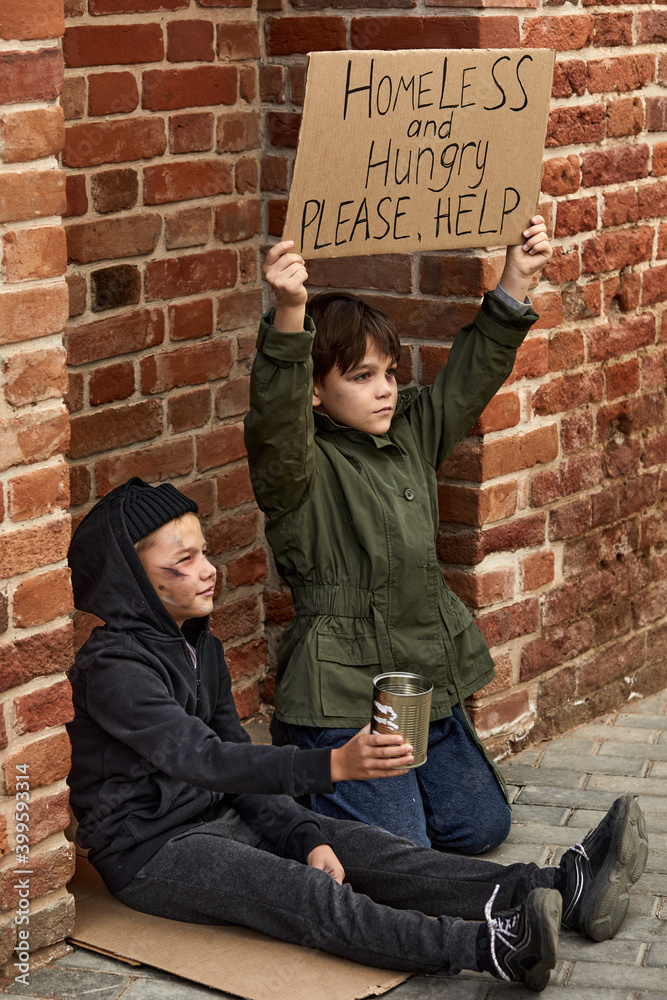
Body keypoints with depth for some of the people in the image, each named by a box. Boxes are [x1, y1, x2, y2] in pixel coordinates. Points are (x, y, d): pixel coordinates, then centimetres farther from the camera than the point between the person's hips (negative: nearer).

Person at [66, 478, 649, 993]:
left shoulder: (200, 647, 11)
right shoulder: (111, 668, -19)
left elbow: (236, 756, 11)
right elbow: (203, 760, -30)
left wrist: (305, 837, -3)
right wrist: (333, 765, -41)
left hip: (220, 817, 8)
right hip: (150, 852, -8)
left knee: (358, 847, -13)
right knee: (304, 893, -29)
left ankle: (563, 890, -26)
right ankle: (489, 947, -50)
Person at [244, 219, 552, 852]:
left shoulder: (412, 435, 7)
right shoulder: (301, 467, -14)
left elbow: (471, 377, 14)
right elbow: (276, 419, -34)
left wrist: (517, 281, 5)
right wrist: (290, 315, -50)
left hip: (431, 685, 8)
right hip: (345, 699, -8)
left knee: (481, 827, 18)